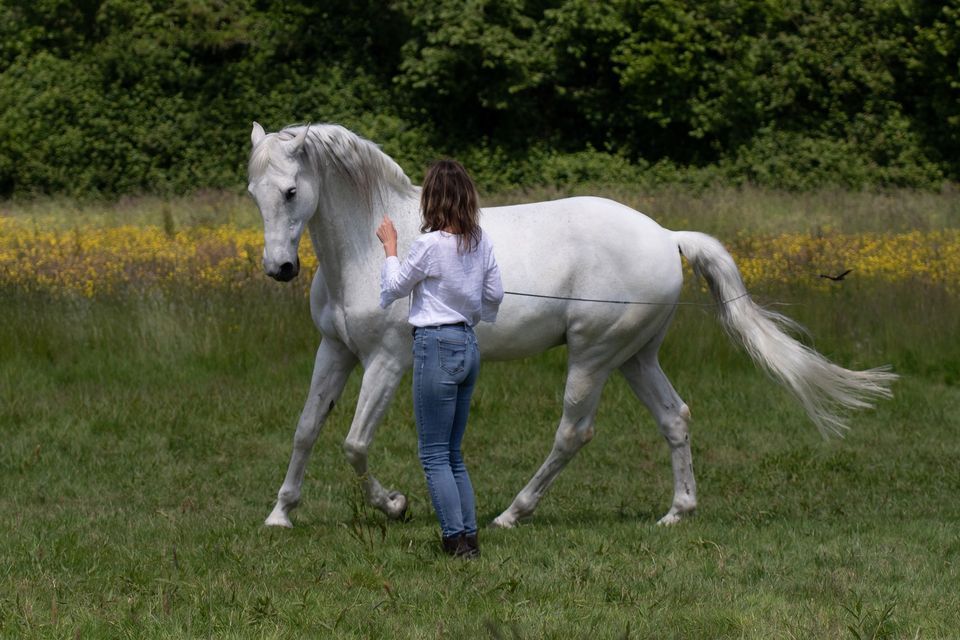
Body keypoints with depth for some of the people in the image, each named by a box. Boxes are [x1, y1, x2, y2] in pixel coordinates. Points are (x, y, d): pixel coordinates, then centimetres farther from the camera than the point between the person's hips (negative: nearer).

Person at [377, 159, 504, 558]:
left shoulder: (431, 244, -16)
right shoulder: (481, 242, 4)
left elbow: (394, 288, -3)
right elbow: (494, 295, 11)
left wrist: (390, 247, 9)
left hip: (437, 346, -7)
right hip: (469, 346, 7)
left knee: (434, 454, -1)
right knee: (453, 453, 15)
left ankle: (456, 539, -5)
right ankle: (468, 536, 12)